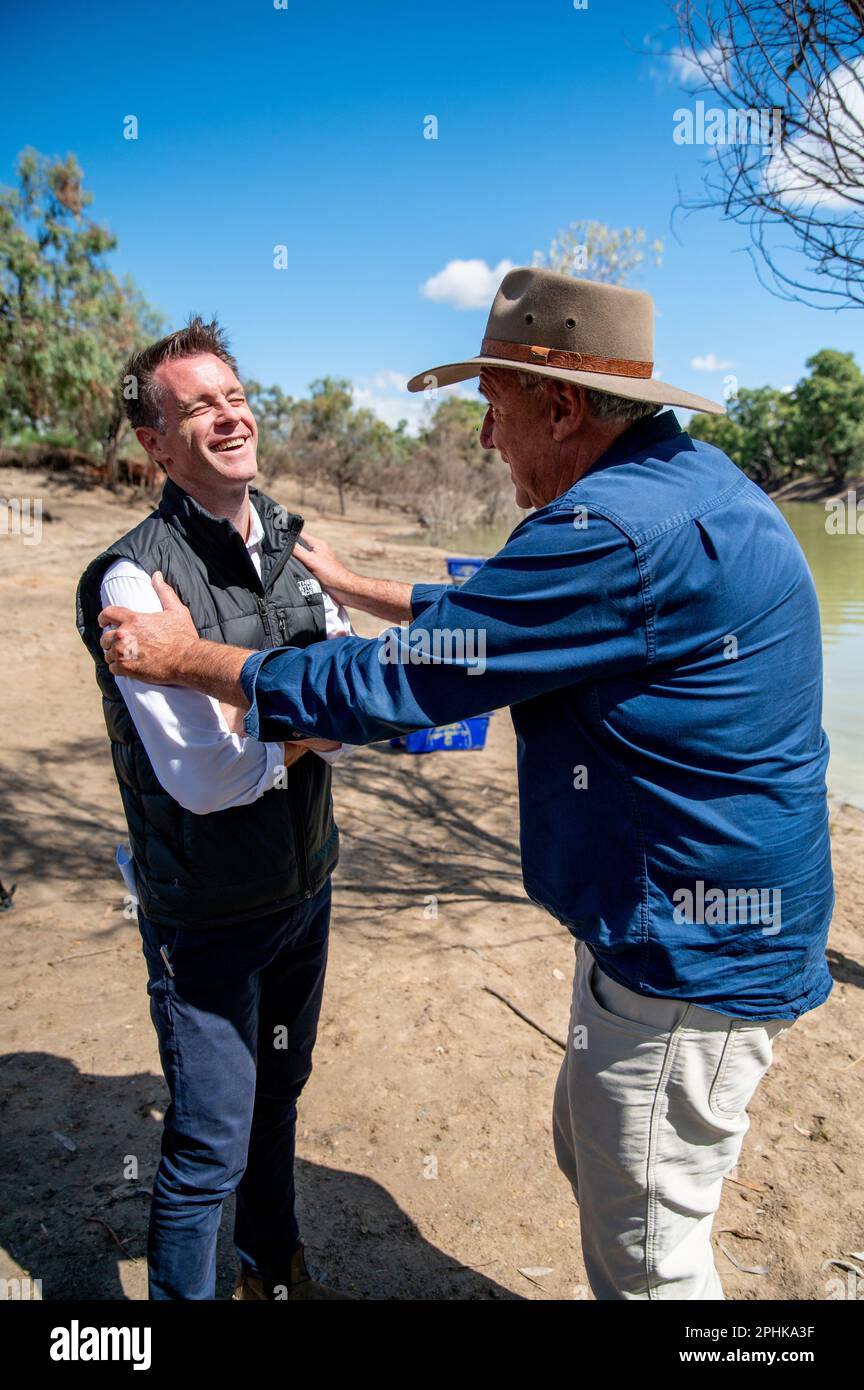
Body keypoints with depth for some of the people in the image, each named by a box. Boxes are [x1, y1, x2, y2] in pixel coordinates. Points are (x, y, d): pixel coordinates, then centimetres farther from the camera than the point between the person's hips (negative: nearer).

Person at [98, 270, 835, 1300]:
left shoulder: (620, 533, -28)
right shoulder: (681, 477, 7)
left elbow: (401, 680, -23)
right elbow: (498, 616, 18)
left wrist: (186, 658, -10)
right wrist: (350, 586, 23)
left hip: (691, 956, -10)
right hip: (650, 925, 10)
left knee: (646, 1257, 12)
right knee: (591, 1159, 27)